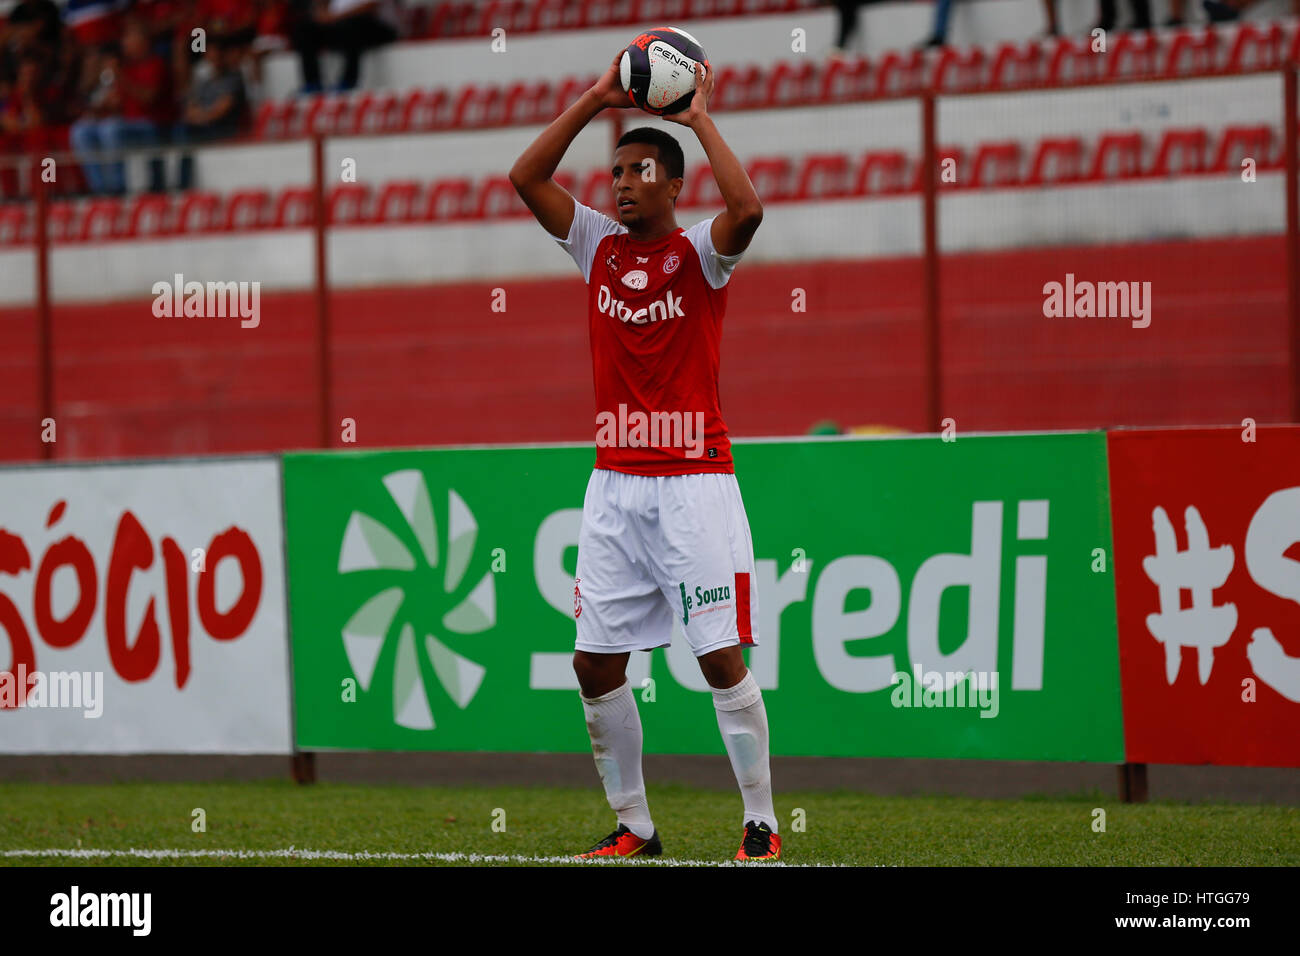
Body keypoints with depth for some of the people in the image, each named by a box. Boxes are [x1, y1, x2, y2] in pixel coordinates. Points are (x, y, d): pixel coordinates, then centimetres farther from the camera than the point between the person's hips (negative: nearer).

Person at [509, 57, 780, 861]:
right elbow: (526, 177, 4)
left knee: (723, 657, -9)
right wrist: (595, 101, 1)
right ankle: (634, 827, 13)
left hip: (694, 481, -5)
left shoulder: (700, 253, -4)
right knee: (596, 664, 3)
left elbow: (747, 206, -24)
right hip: (615, 483, 5)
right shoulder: (598, 245, 10)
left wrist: (702, 119, -14)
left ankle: (762, 824, -1)